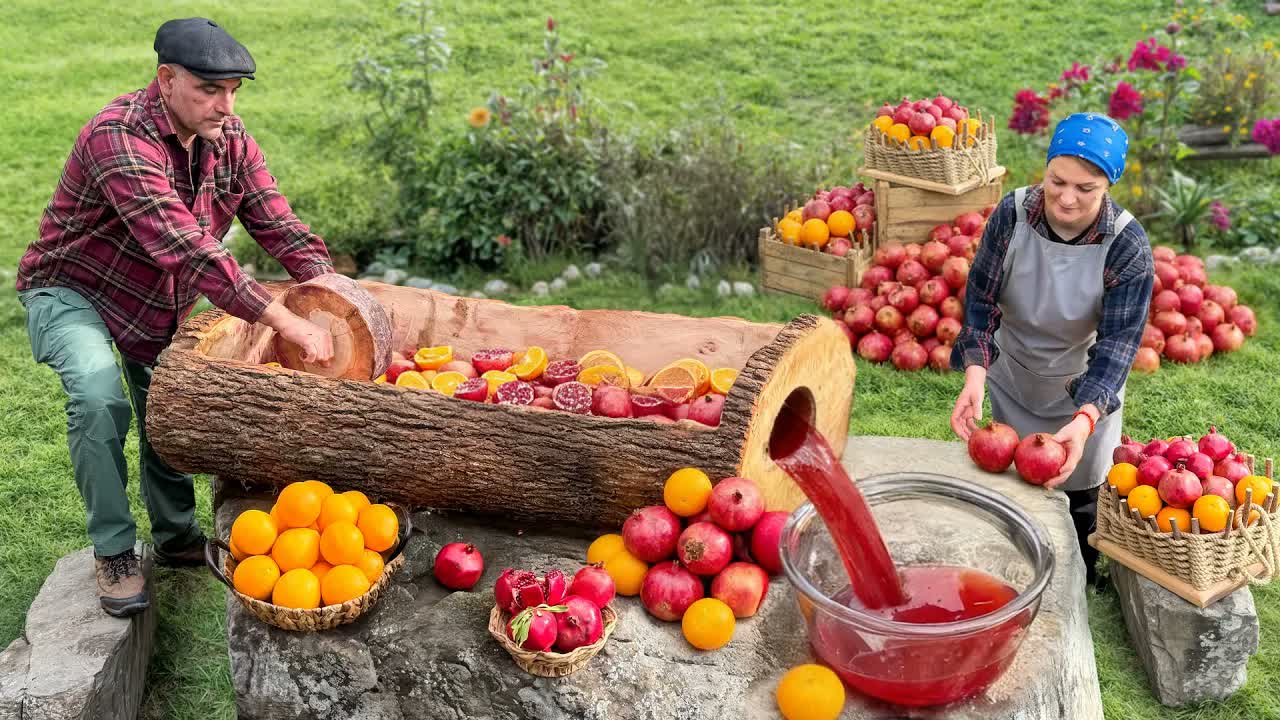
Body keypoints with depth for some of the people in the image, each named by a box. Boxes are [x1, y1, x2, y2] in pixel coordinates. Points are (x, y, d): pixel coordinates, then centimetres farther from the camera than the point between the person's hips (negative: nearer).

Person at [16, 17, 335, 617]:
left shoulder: (230, 141, -11)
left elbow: (278, 225, -9)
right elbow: (187, 249, -43)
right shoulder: (118, 138, -34)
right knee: (101, 401, -27)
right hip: (72, 292, -6)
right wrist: (289, 324, -46)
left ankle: (176, 537, 32)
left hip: (159, 305, 6)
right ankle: (113, 552, -10)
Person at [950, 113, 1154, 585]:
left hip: (1083, 389, -2)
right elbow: (981, 298, -17)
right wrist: (975, 374, -33)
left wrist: (1085, 419, -42)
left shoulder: (1128, 246, -27)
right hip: (1012, 380, 2)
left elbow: (1119, 339, -26)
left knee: (1077, 496, 15)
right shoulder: (1013, 213, -22)